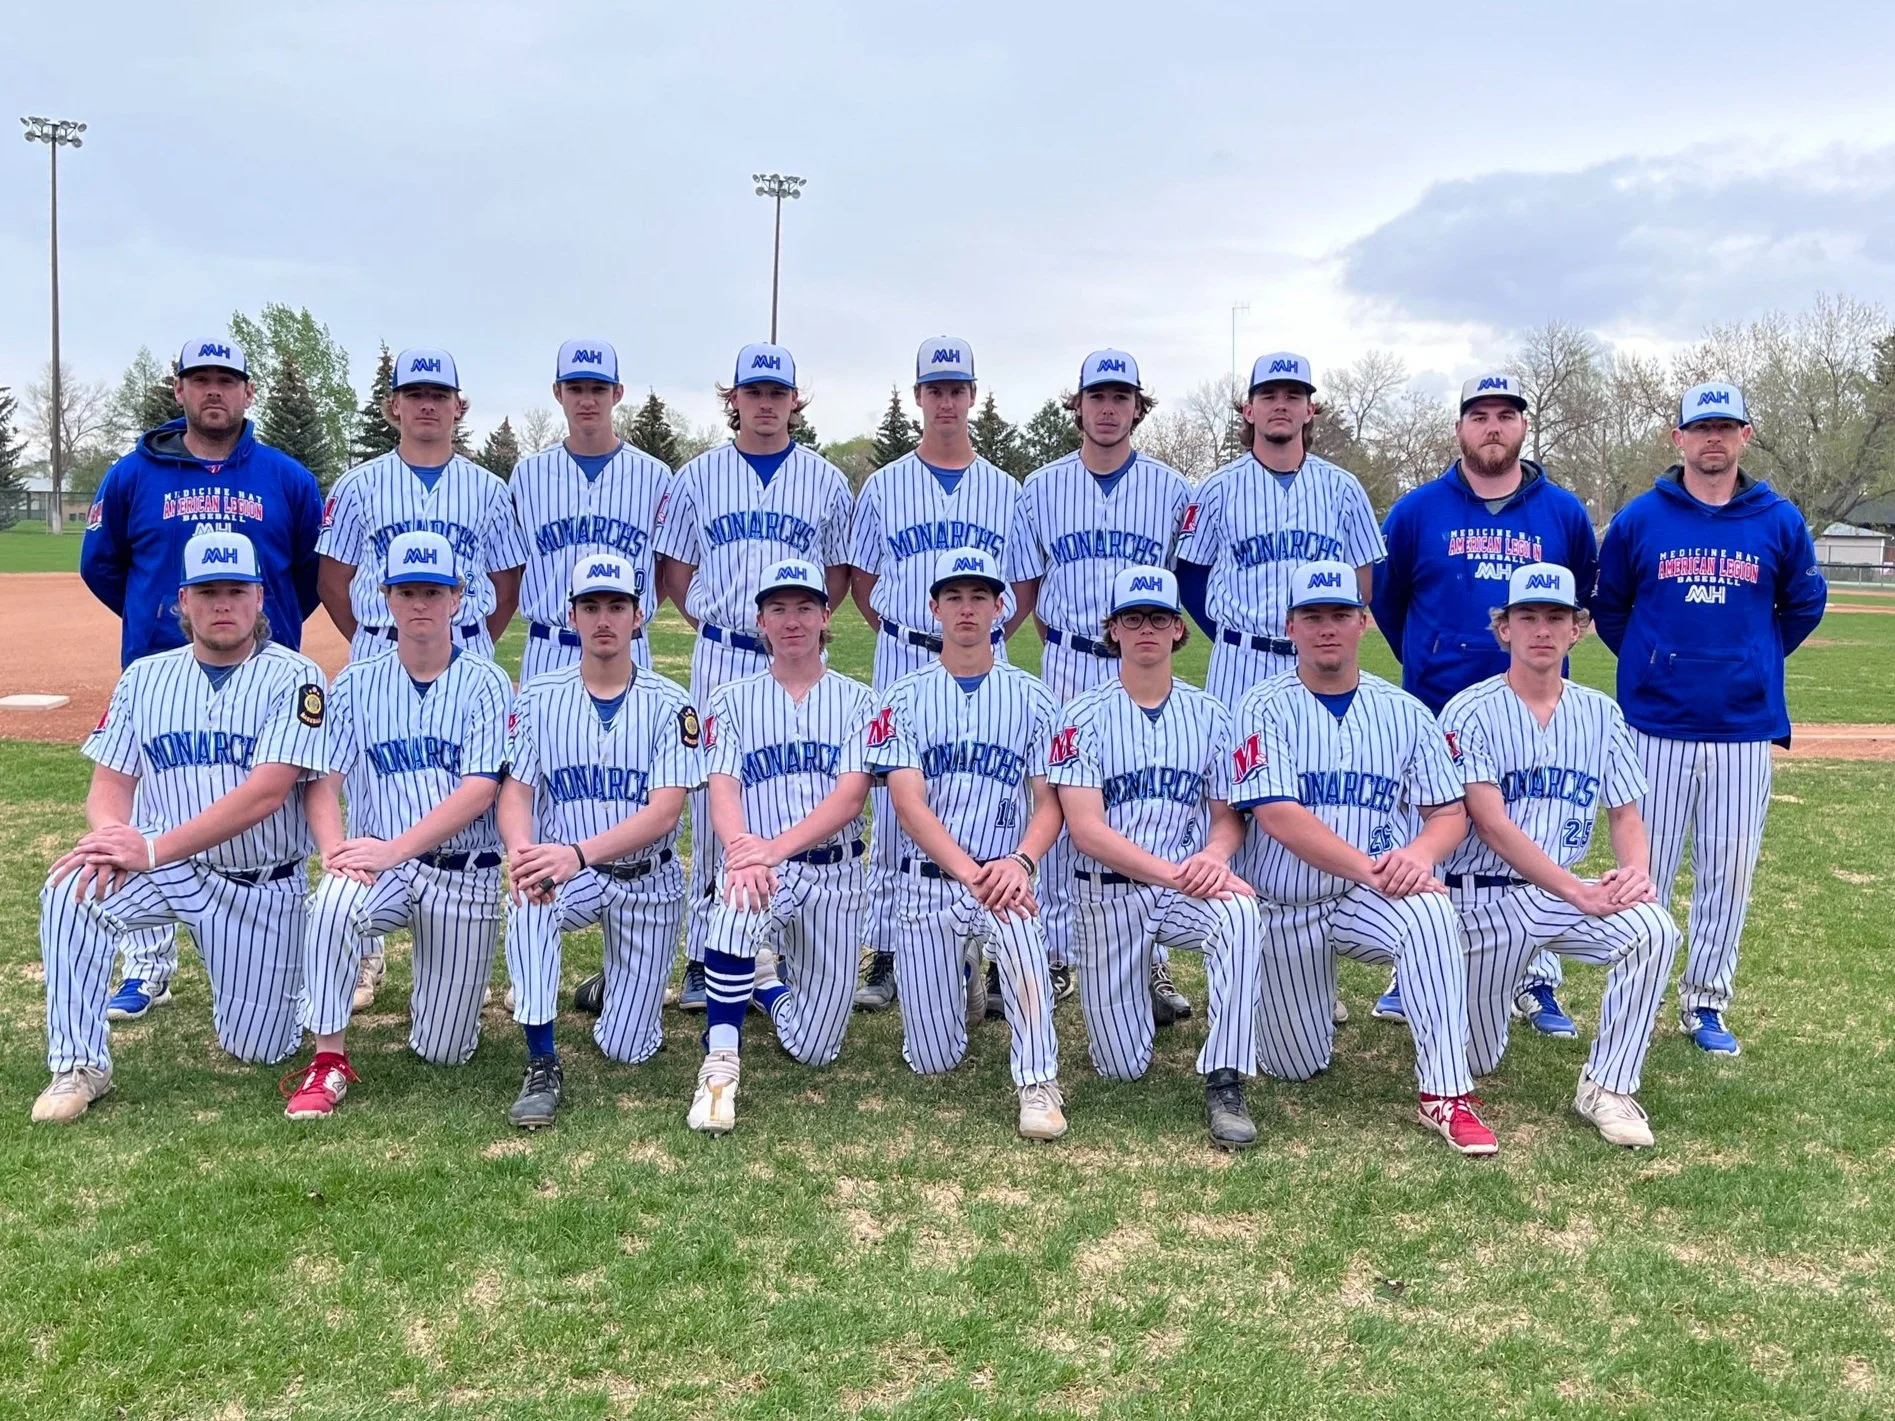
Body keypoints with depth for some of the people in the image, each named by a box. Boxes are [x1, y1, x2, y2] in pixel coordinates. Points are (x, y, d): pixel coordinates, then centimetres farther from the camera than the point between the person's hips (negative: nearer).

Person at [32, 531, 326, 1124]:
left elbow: (265, 793, -21)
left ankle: (265, 983, 37)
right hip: (166, 872, 3)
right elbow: (109, 785, 1)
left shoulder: (291, 676, -11)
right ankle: (79, 1066, -15)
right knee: (72, 889, -28)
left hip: (262, 888, -2)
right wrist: (113, 837, -24)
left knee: (256, 1048, 1)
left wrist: (152, 849, -29)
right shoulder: (145, 677, 4)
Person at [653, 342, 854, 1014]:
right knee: (713, 800, 1)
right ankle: (704, 958, 9)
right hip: (720, 656, 0)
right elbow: (674, 567, 14)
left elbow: (840, 571, 14)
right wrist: (706, 617, 2)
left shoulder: (826, 481, 8)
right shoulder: (698, 476, 9)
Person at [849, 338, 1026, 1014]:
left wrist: (992, 629, 1)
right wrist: (898, 630, 2)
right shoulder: (884, 485, 8)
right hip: (903, 661, -1)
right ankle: (883, 955, 7)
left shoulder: (1004, 490, 10)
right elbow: (863, 580, 12)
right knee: (896, 805, 0)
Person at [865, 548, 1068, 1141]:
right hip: (927, 882, 1)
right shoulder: (905, 697, 4)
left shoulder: (1031, 697, 7)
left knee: (1020, 934, -38)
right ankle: (963, 977, 35)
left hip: (1002, 876, 0)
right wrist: (971, 874, -20)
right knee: (932, 1061, 2)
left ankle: (1038, 1082, -22)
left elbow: (1049, 802, 3)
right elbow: (909, 803, -7)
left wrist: (1019, 861, -18)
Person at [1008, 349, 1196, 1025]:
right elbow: (1025, 586, 12)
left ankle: (1151, 961, 8)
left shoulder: (1171, 489, 5)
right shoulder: (1041, 487, 7)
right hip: (1066, 665, 1)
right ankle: (1049, 949, 12)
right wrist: (1063, 638, 4)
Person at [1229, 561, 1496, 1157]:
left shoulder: (1404, 712, 2)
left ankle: (1446, 1095, -28)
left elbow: (1450, 812, 0)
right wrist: (1372, 868, -29)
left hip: (1372, 901, 1)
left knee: (1431, 911, -34)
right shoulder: (1265, 707, -7)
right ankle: (1296, 995, 41)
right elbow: (1280, 817, -19)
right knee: (1296, 1068, 7)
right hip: (1284, 907, -1)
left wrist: (1419, 855, -24)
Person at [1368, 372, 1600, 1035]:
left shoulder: (1564, 513, 5)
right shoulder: (1417, 510, 2)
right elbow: (1386, 598, 13)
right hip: (1435, 710, -1)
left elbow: (1583, 598, 18)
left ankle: (1539, 985, 16)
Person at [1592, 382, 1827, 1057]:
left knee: (1728, 874, 7)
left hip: (1744, 729, 1)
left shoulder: (1780, 521, 3)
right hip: (1655, 727, -1)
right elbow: (1607, 606, 12)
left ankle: (1706, 1003, 20)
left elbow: (1805, 603, 16)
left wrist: (1754, 662, 11)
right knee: (1646, 871, 5)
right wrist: (1650, 663, 9)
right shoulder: (1639, 518, 1)